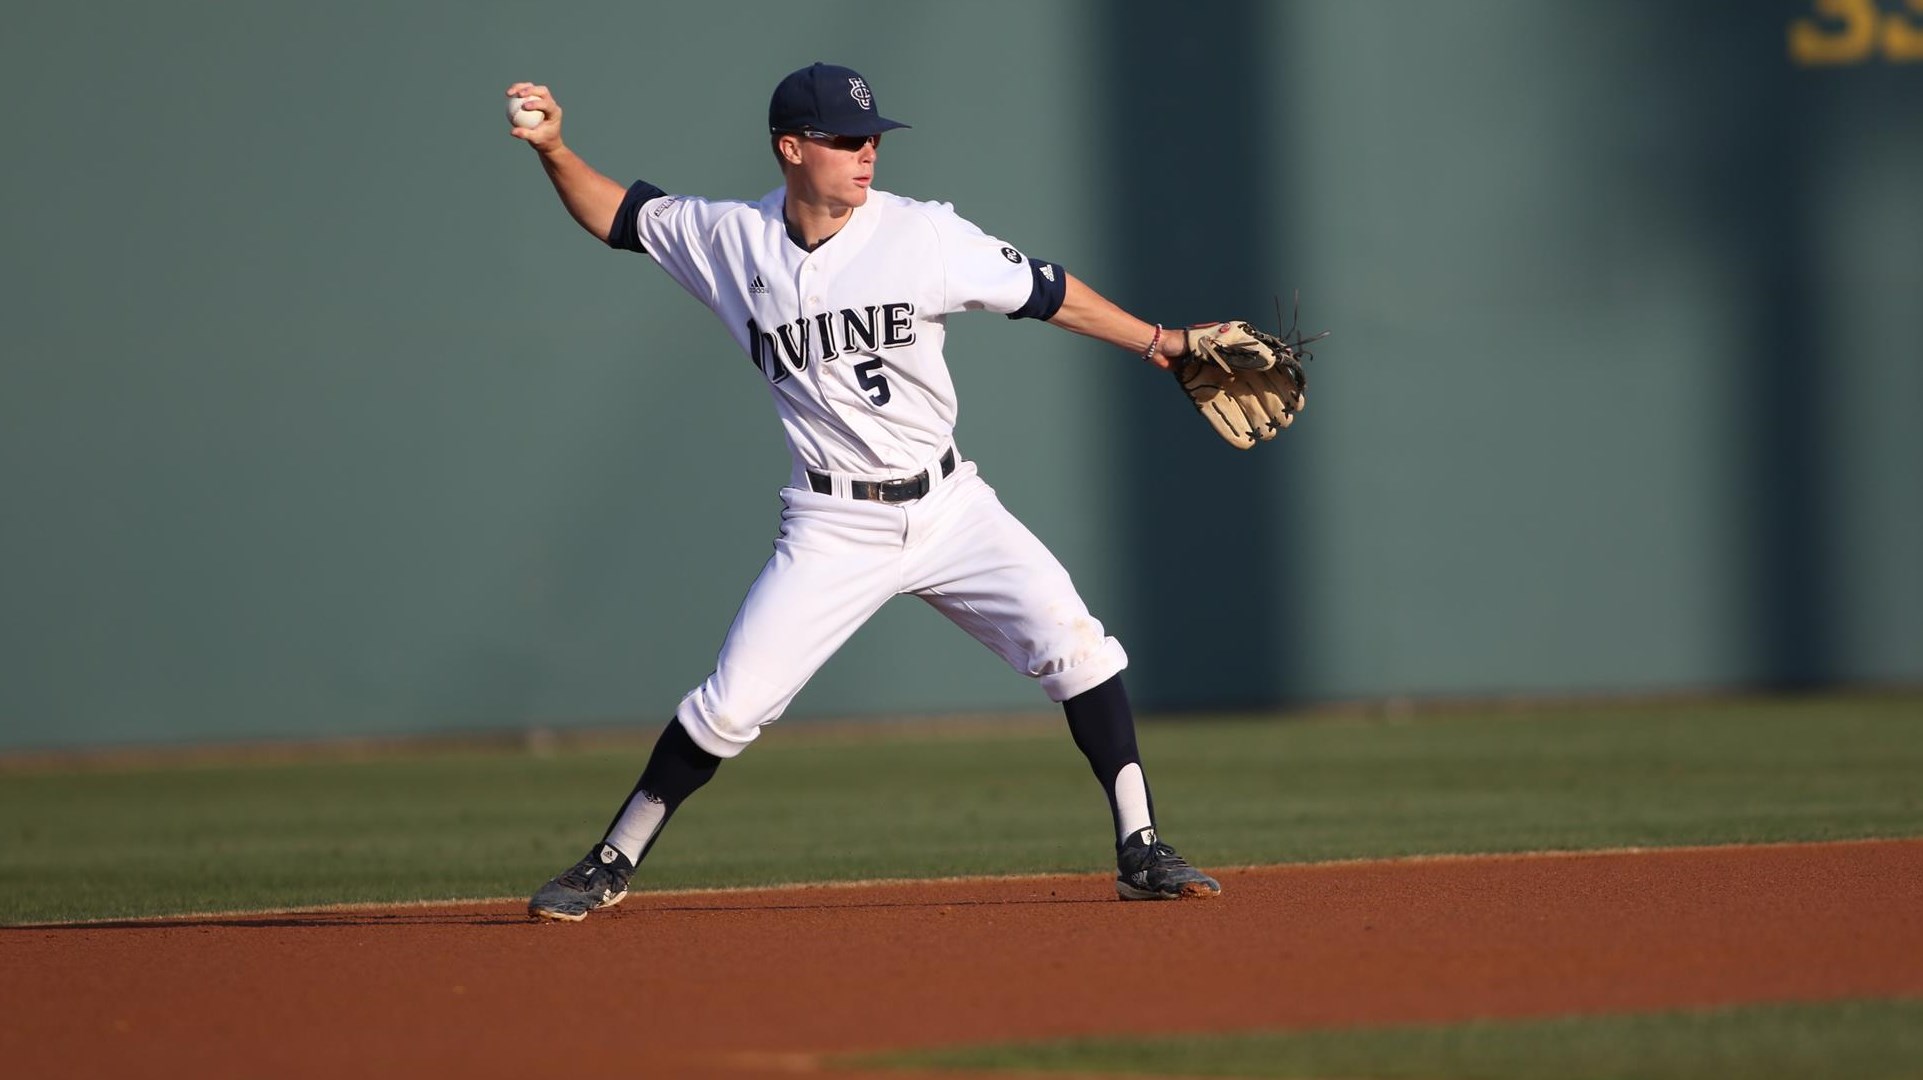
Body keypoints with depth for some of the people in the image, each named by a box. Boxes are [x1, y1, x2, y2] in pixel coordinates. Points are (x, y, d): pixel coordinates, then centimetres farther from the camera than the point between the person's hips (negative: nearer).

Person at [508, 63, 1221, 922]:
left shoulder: (923, 236, -7)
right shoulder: (731, 242, -3)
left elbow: (1043, 293, 1)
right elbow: (618, 216, 9)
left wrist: (1157, 343, 1)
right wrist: (553, 150, -6)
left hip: (949, 505, 1)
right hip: (834, 529, 0)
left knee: (1073, 647, -14)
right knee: (729, 706, -6)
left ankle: (1140, 852, -4)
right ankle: (612, 866, 12)